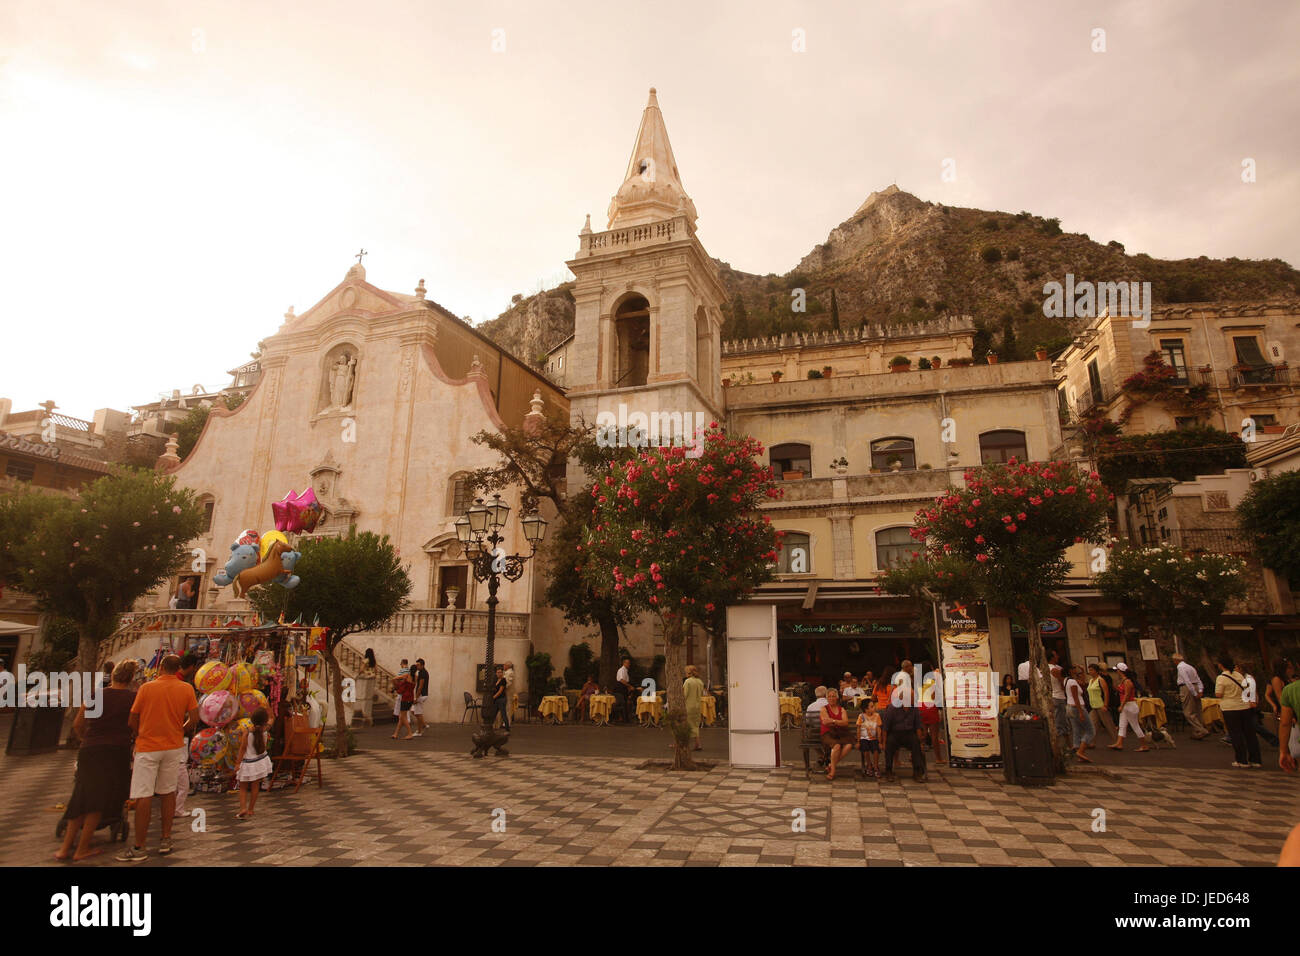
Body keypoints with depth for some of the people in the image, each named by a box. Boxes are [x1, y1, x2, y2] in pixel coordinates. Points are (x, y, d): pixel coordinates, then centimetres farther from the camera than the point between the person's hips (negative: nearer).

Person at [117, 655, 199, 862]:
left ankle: (139, 848, 1)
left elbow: (133, 721, -2)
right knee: (168, 792, 13)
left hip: (147, 746, -3)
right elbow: (194, 719, -4)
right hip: (174, 746, 3)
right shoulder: (186, 689, -2)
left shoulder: (147, 688, -7)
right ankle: (166, 840, 18)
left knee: (143, 796, -1)